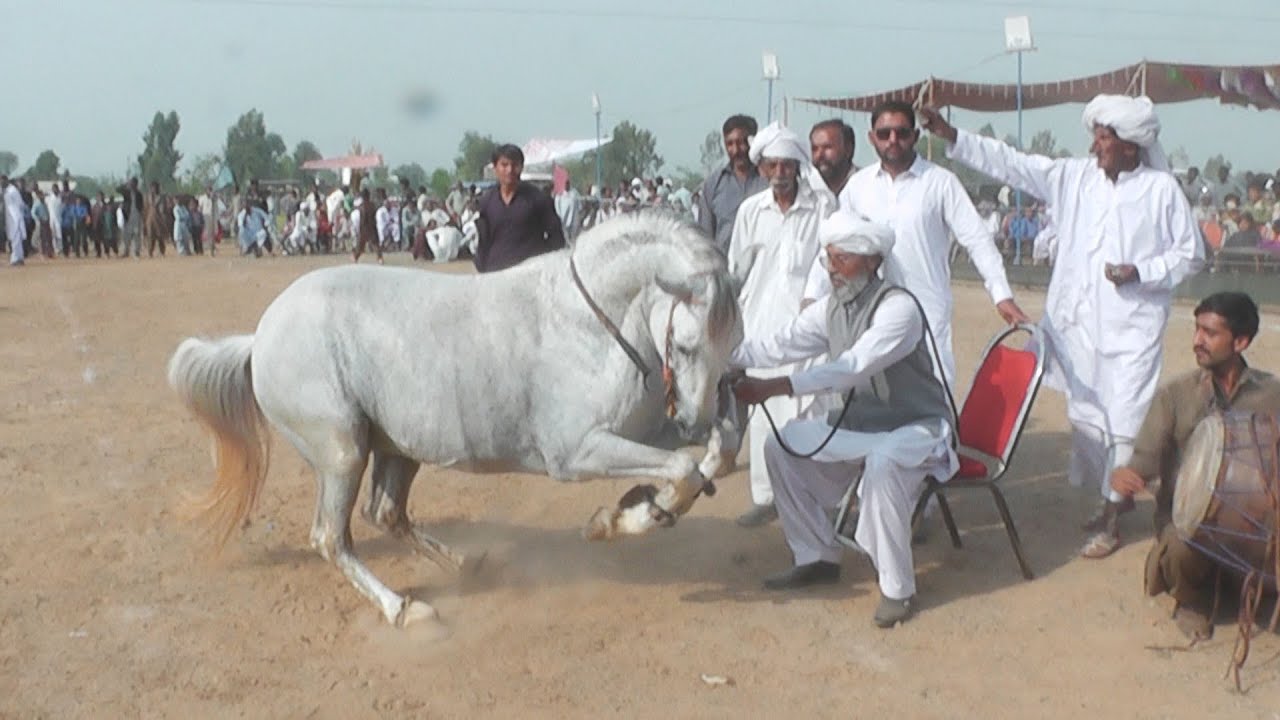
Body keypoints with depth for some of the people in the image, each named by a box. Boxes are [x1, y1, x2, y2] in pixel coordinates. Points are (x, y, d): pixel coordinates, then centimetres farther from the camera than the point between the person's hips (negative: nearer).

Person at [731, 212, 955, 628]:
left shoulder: (899, 308, -24)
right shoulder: (831, 308, 0)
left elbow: (852, 367, -35)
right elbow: (779, 346, -4)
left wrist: (775, 388, -43)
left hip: (915, 427, -8)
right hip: (858, 423, 8)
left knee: (882, 465, -38)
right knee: (783, 445, -1)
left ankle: (897, 589, -22)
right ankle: (817, 558, 11)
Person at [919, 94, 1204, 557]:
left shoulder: (1162, 190, -4)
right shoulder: (1075, 177, 5)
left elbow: (1190, 253, 2)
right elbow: (1012, 164, 1)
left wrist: (1140, 271, -13)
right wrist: (951, 136, -6)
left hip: (1132, 327, -4)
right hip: (1078, 323, 5)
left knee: (1123, 420, -4)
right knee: (1085, 415, 12)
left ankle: (1110, 522, 5)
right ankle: (1116, 495, 32)